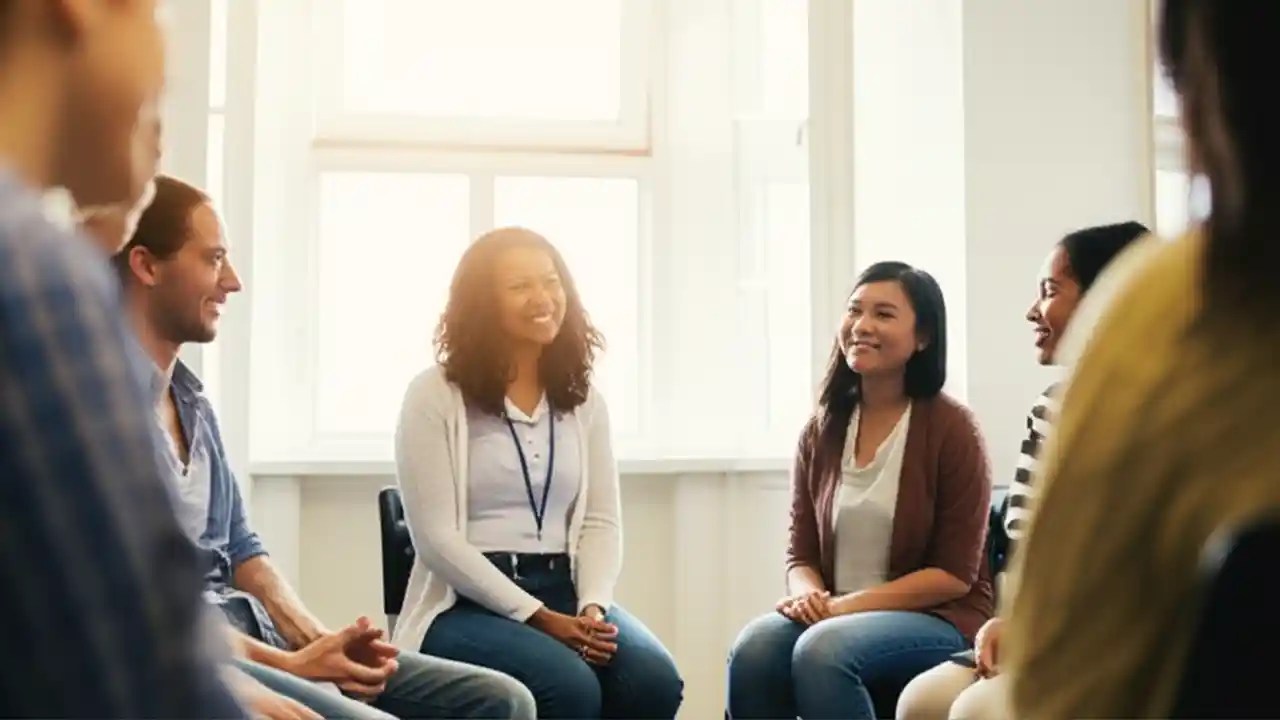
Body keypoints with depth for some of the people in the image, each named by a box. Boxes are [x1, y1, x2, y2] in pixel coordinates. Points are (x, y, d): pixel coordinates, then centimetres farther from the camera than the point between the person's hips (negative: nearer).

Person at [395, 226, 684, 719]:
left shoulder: (583, 400, 14)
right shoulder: (434, 397, -2)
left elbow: (601, 521, 9)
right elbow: (436, 537, -9)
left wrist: (593, 606, -12)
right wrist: (538, 618, -16)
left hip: (564, 593, 4)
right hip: (467, 604, -4)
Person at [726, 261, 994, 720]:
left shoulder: (949, 426, -6)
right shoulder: (822, 429, 8)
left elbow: (955, 573, -9)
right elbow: (801, 554, 9)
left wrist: (848, 605, -17)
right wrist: (809, 595, -15)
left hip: (937, 622, -4)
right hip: (837, 616, 4)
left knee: (823, 650, -34)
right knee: (754, 649, -28)